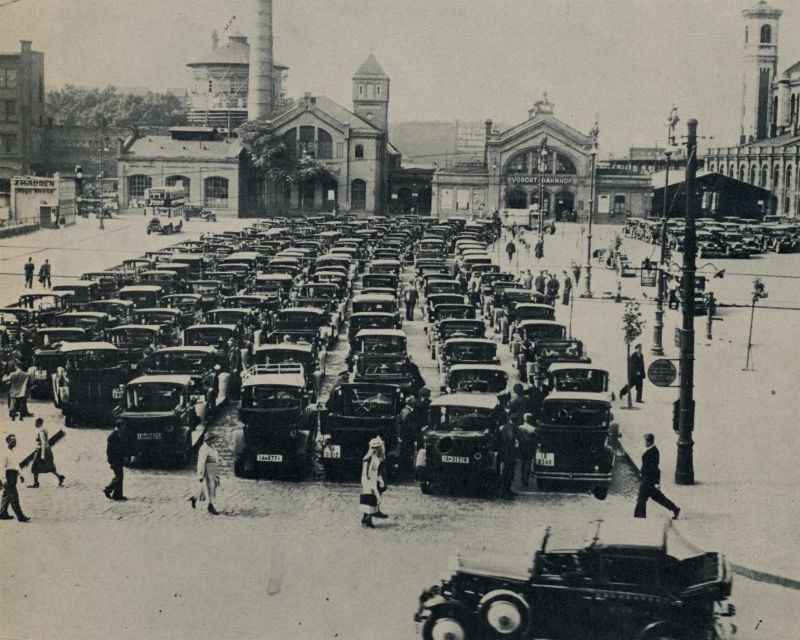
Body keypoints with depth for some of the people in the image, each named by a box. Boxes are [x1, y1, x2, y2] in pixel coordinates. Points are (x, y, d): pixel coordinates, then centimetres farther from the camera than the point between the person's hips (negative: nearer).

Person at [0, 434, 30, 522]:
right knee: (14, 496, -10)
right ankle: (20, 516, -13)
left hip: (14, 475, 9)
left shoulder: (14, 452, 17)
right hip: (9, 474, -9)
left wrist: (20, 475, 18)